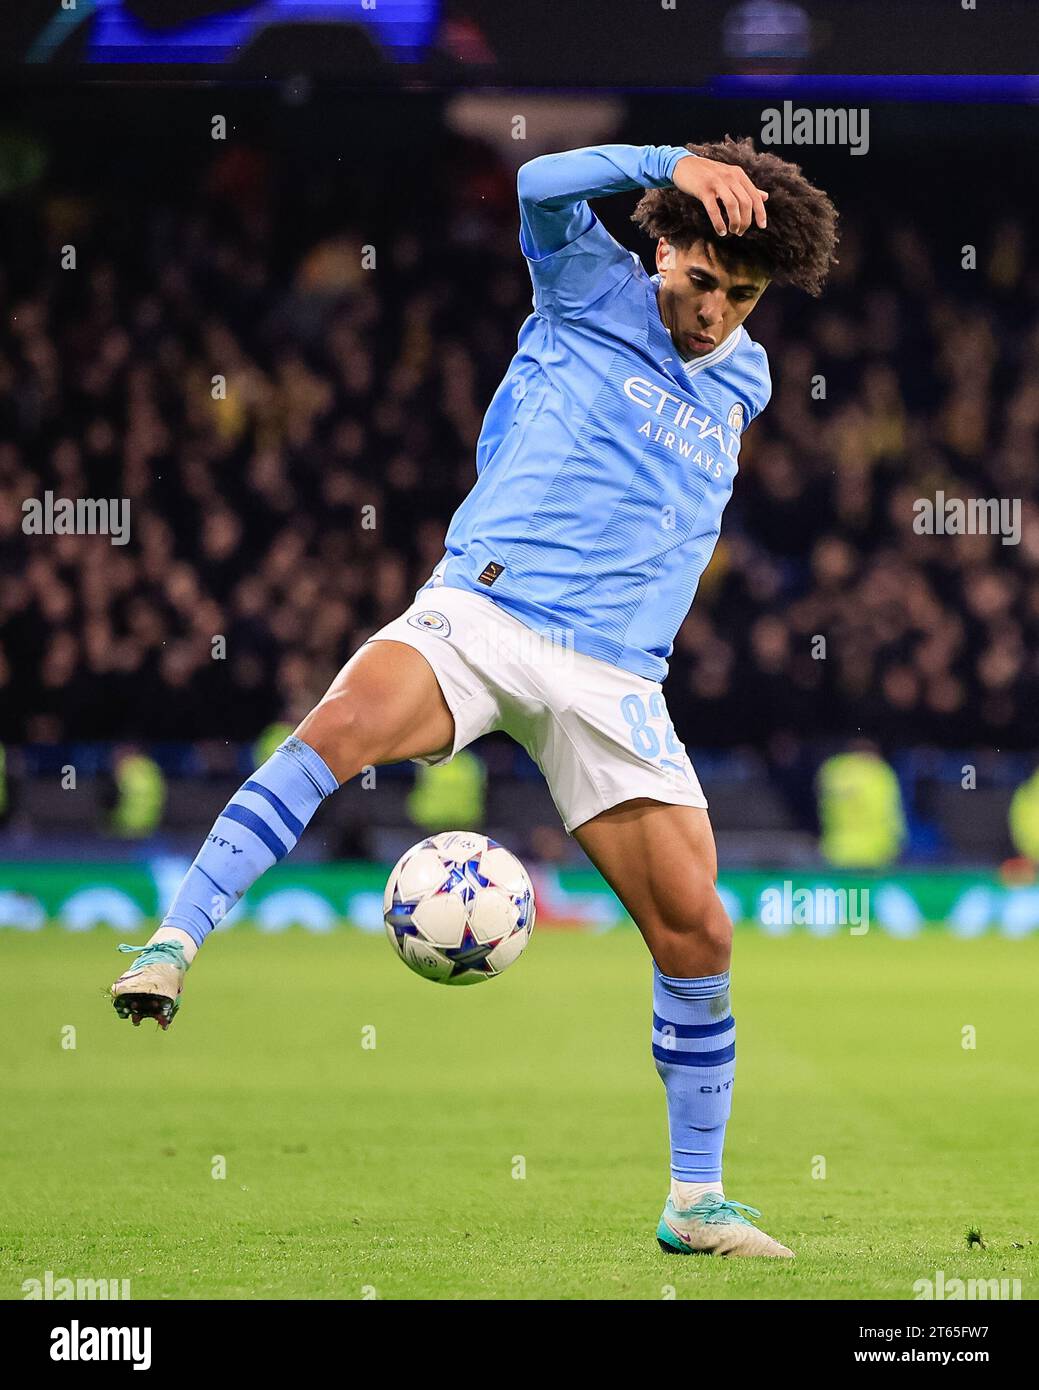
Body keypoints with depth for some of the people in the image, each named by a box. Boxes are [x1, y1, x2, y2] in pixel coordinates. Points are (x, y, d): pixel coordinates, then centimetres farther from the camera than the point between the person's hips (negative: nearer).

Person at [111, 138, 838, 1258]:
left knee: (696, 934, -3)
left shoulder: (745, 384, 19)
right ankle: (173, 942, -36)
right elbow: (541, 186, -15)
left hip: (614, 678, 4)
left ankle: (696, 1203, 11)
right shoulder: (591, 292, 5)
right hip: (479, 612, -4)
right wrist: (673, 164, -25)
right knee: (344, 723, -35)